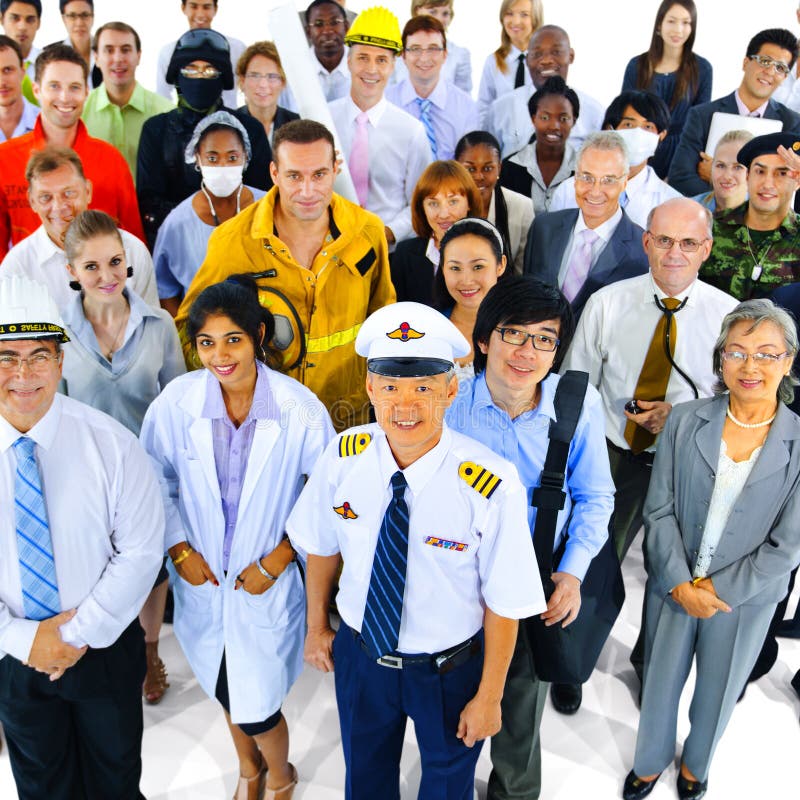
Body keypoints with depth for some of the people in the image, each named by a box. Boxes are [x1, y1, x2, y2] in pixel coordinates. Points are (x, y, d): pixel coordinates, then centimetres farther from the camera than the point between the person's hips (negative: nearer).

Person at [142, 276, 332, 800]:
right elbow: (154, 481, 1)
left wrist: (276, 560, -11)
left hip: (268, 583, -2)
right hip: (202, 578, 3)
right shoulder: (177, 401, -13)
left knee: (258, 707, 6)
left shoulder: (299, 409, -19)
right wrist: (180, 549, -5)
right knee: (224, 691, 22)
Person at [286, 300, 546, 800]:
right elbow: (322, 547, -2)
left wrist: (489, 697, -9)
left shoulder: (493, 487, -32)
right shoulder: (343, 457, -19)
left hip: (449, 670, -2)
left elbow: (503, 604, -19)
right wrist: (317, 627, 10)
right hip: (360, 654, 3)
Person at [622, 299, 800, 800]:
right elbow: (659, 510, -7)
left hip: (743, 597, 0)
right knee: (660, 682, 18)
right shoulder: (685, 423, -10)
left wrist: (717, 589, -13)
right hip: (673, 585, 1)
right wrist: (680, 584, -13)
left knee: (719, 691, 20)